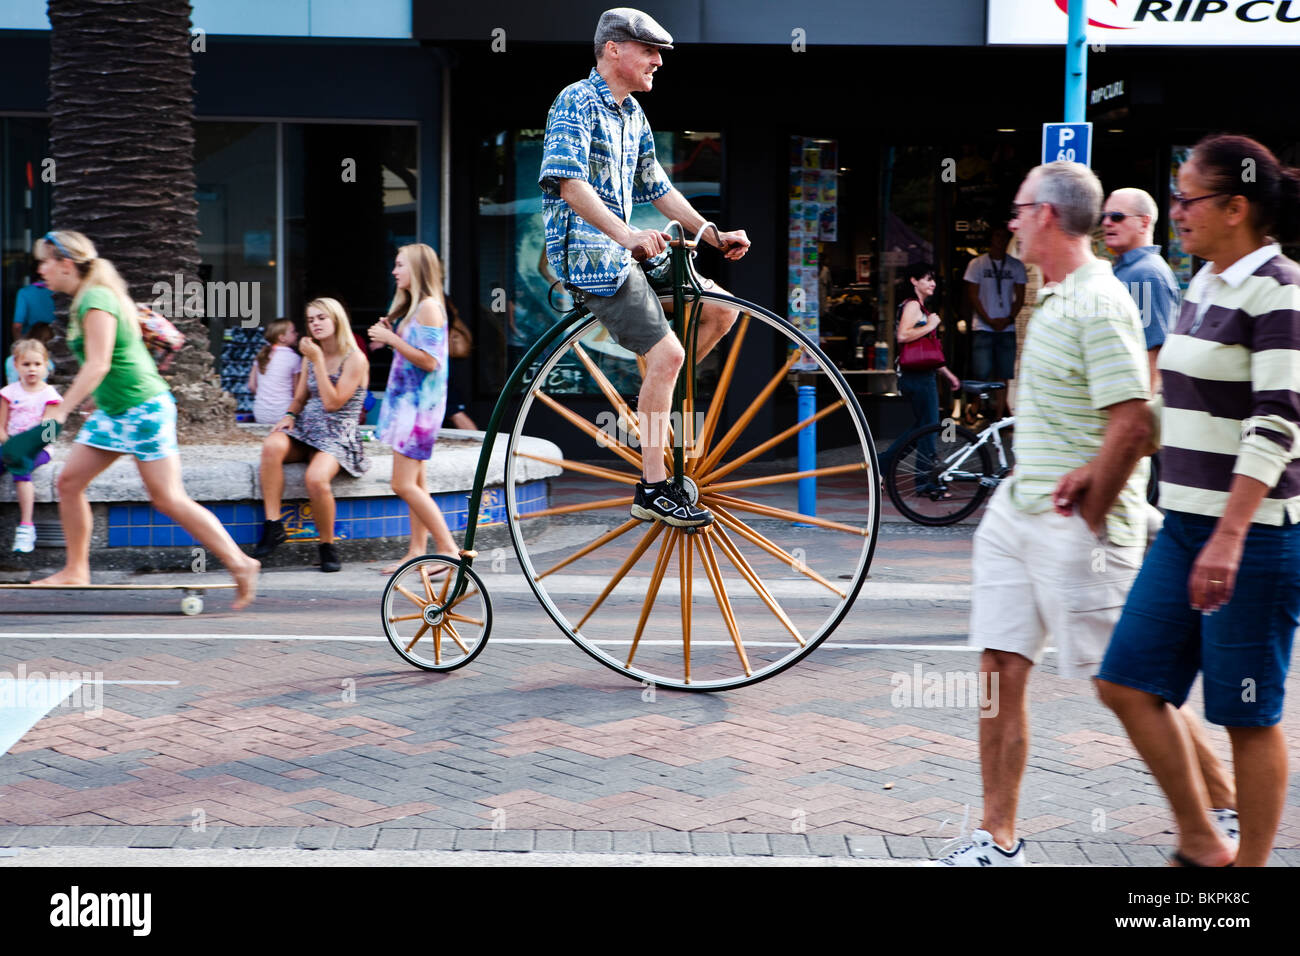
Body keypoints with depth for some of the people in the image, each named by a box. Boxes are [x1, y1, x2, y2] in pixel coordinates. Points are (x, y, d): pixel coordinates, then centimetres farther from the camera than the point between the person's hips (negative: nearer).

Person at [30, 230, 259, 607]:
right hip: (111, 411, 10)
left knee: (168, 499, -11)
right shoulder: (84, 300, 13)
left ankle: (240, 564, -7)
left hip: (142, 407, -10)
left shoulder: (96, 301, -17)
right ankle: (75, 570, 16)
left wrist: (61, 410, -26)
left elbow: (98, 365, -24)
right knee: (68, 482, 8)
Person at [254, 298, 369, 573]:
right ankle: (273, 525, -28)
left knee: (316, 478, -37)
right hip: (304, 430, 5)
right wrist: (289, 415, -1)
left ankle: (327, 545, -14)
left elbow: (333, 403, -13)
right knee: (271, 445, -31)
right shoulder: (312, 356, 18)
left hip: (337, 436, -5)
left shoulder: (355, 359, -4)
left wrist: (317, 360, -12)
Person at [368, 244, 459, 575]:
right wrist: (389, 335, 7)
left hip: (420, 402, -10)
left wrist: (392, 339, -17)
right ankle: (416, 551, 13)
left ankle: (449, 549, -11)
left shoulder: (429, 307, -14)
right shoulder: (411, 306, 16)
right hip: (406, 399, 10)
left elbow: (429, 361, -20)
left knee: (404, 484, -13)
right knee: (415, 483, 10)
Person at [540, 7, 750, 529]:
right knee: (667, 352, -18)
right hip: (588, 250, -9)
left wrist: (714, 235, 15)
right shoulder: (576, 103, -11)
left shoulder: (632, 113, 17)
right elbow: (570, 182, -24)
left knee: (721, 309, 1)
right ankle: (653, 490, -13)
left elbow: (657, 187, 23)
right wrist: (626, 234, -36)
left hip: (627, 247, 9)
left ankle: (652, 402, 13)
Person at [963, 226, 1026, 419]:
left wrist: (1008, 319, -8)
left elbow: (1019, 297, 8)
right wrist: (989, 320, -9)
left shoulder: (1016, 266, 10)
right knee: (982, 374, -10)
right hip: (983, 329, -2)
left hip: (1007, 329, 2)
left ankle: (999, 417, 5)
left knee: (1003, 377, 1)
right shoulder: (977, 264, 3)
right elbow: (972, 296, 0)